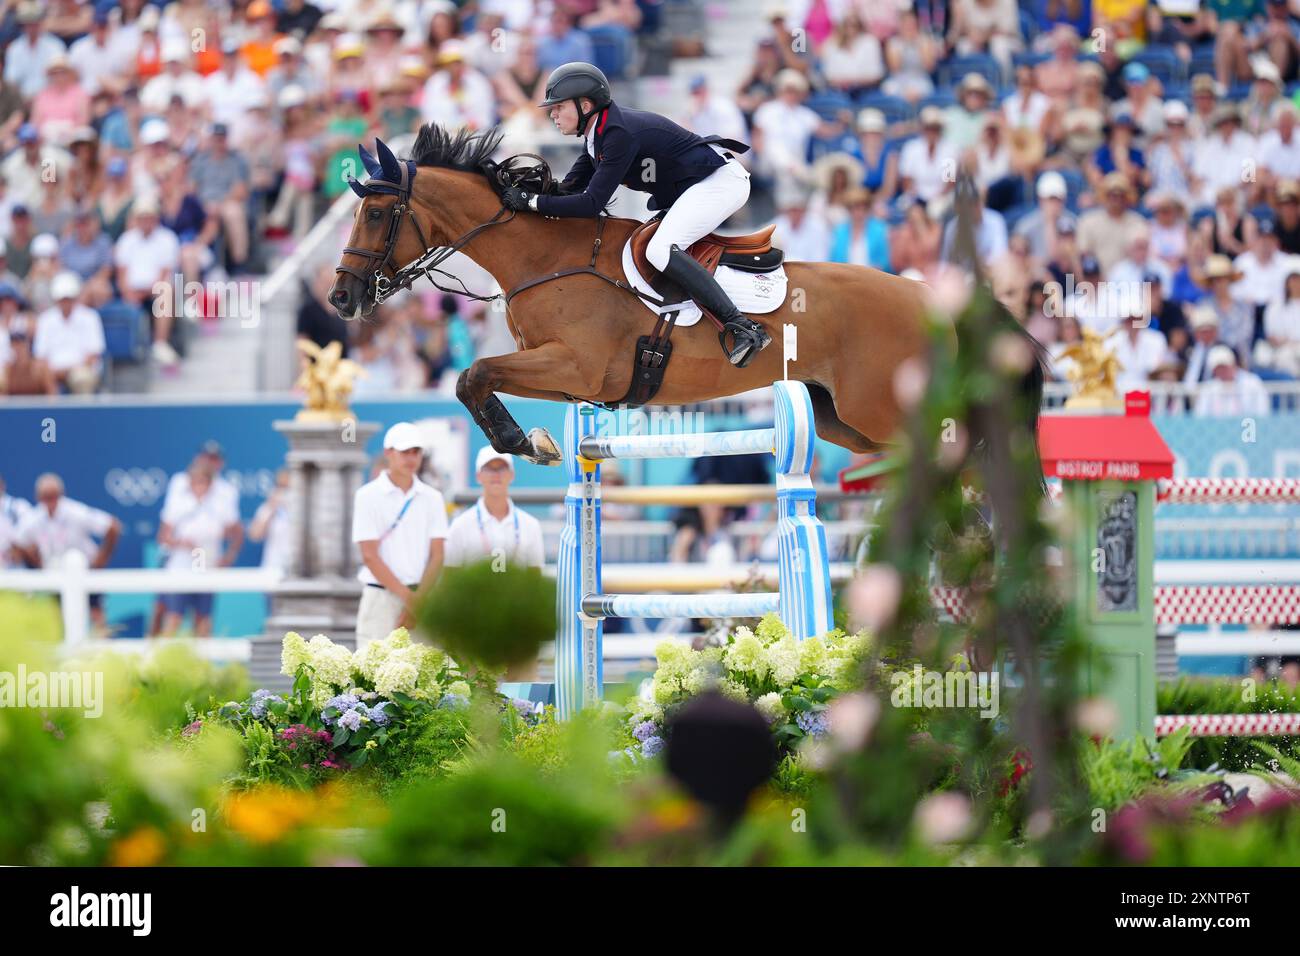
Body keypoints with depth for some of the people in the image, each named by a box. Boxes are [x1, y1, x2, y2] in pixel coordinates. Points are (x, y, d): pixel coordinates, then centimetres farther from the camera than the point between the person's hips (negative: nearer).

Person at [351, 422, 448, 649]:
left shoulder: (432, 498, 9)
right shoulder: (368, 496, 0)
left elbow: (437, 556, 5)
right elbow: (370, 556, -6)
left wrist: (418, 603, -8)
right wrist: (408, 597, -12)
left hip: (422, 595, 3)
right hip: (381, 596, -3)